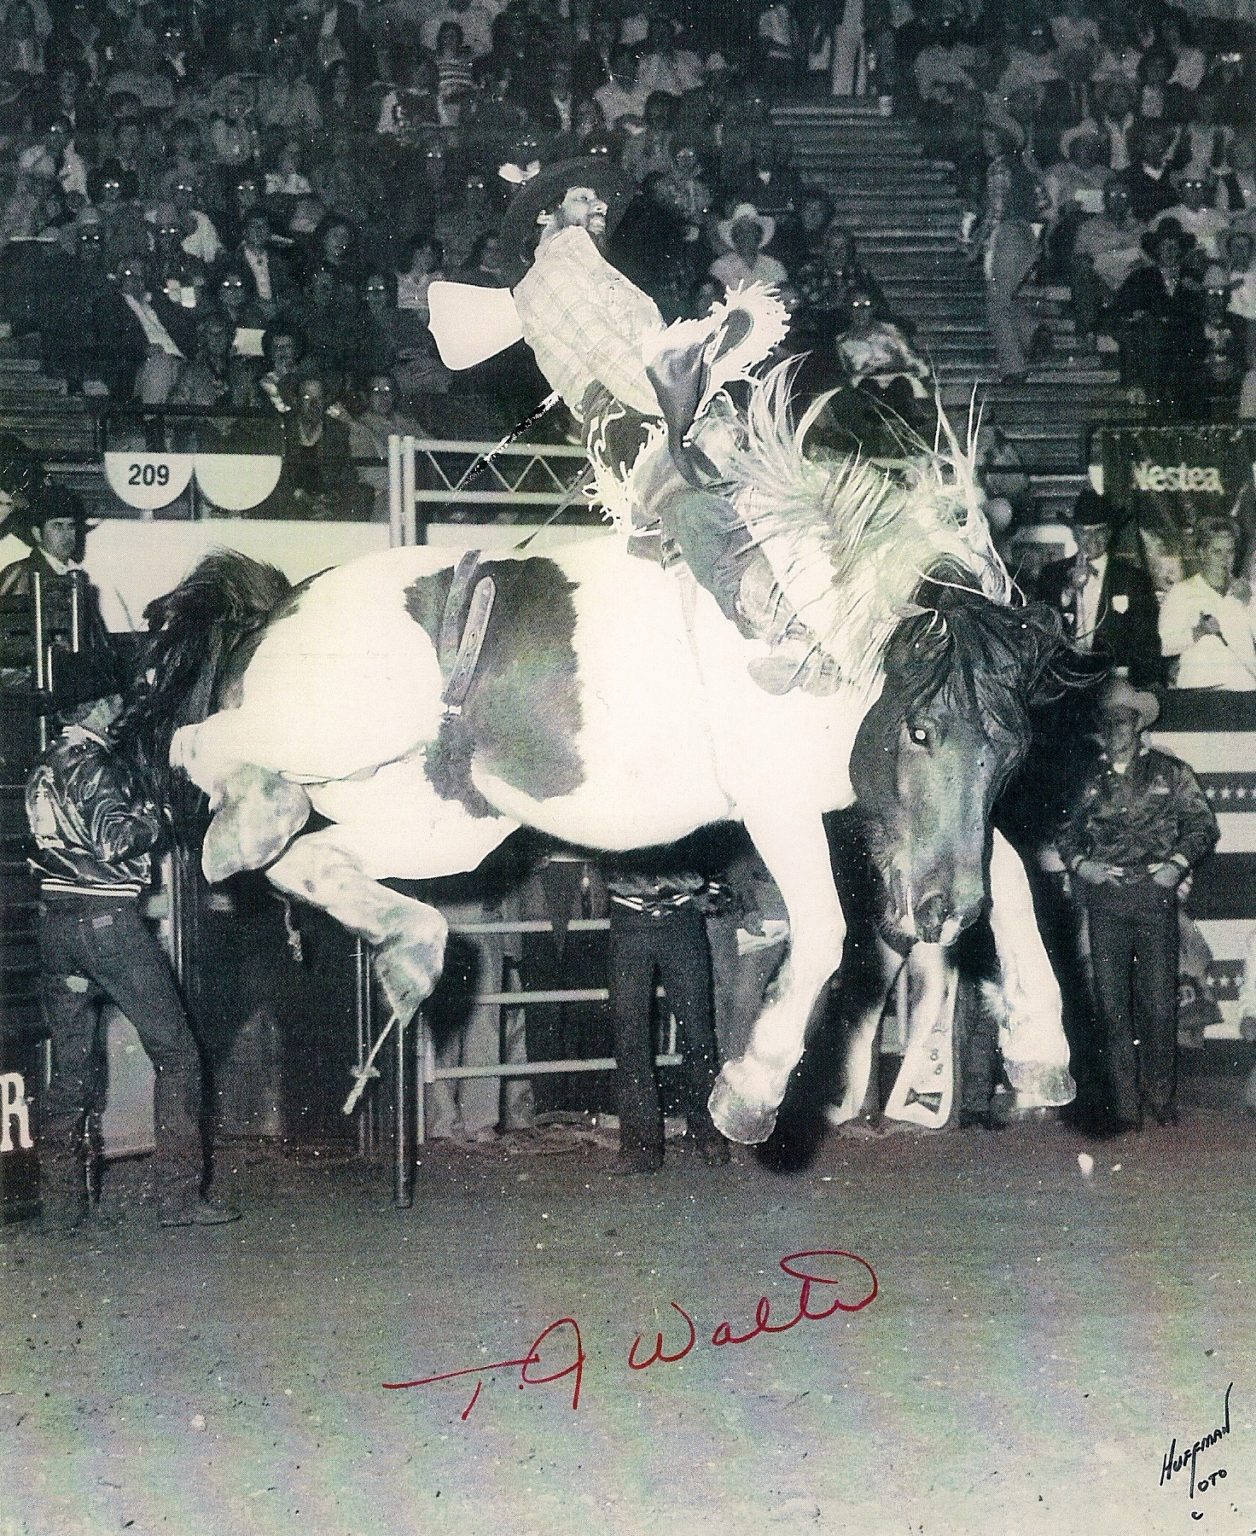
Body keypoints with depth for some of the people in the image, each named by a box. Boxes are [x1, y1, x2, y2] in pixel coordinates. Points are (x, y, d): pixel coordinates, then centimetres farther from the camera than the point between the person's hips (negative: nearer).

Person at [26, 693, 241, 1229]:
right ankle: (178, 1194, -5)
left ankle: (61, 1204, 11)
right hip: (109, 921, -8)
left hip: (55, 921, 8)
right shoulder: (100, 764, -10)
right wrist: (154, 820, -2)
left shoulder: (43, 769, 14)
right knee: (175, 1052, -1)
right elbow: (114, 840, -21)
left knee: (70, 1068, 12)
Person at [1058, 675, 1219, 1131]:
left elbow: (1202, 824, 10)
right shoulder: (1089, 780, 13)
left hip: (1154, 895, -1)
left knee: (1159, 1002, -4)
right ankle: (1124, 1105, 1)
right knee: (1111, 1004, -3)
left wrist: (1177, 863, -5)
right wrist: (1081, 864, 2)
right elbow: (1065, 834, 21)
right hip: (1105, 900, 1)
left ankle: (1162, 1100, 8)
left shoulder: (1169, 773, 9)